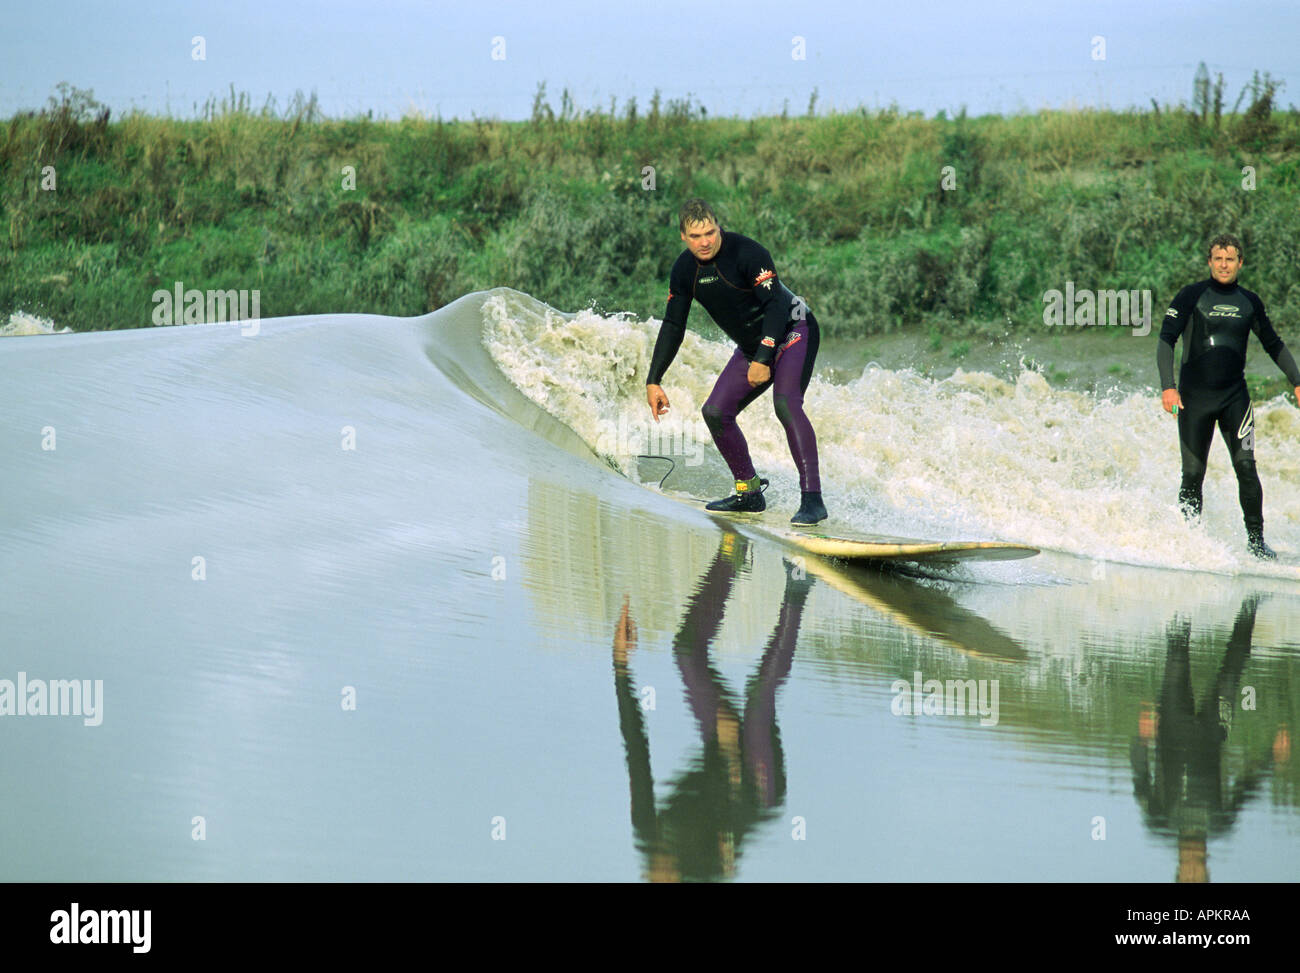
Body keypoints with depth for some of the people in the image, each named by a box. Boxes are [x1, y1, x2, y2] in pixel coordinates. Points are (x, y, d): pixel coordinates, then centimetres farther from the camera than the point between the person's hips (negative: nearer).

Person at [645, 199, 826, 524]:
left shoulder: (747, 253, -24)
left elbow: (776, 305, -27)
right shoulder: (685, 270, -3)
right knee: (715, 413, 1)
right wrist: (653, 381, 2)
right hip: (752, 347, 8)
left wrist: (763, 360, -35)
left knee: (785, 404, -29)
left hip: (792, 331, -8)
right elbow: (672, 327, 5)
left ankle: (812, 499, -33)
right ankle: (749, 493, 16)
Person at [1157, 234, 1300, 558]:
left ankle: (1255, 540, -5)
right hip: (1194, 397, -2)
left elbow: (1274, 345, 19)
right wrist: (1167, 386, -20)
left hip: (1234, 396, 2)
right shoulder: (1191, 296, -3)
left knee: (1246, 466, -10)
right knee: (1193, 474, -2)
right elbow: (1166, 341, -8)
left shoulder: (1250, 302, 8)